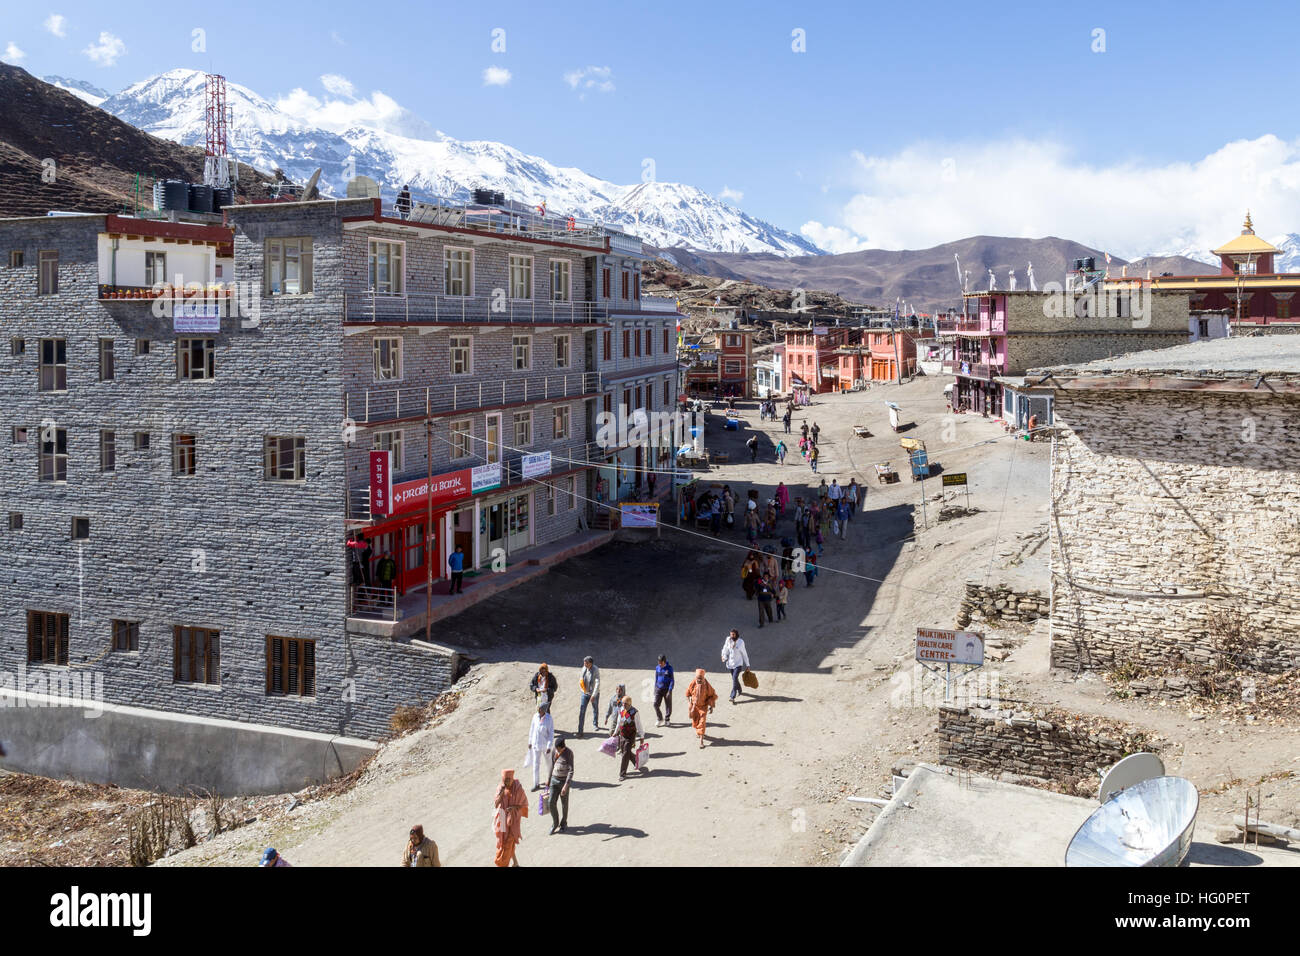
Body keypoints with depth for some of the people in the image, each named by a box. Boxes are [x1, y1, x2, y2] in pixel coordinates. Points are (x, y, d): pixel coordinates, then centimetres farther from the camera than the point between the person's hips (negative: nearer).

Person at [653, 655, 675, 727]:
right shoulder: (657, 668, 4)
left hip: (667, 689, -3)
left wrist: (670, 690, -15)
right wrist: (655, 689, 15)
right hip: (659, 688, 3)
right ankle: (660, 719, 13)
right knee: (656, 704, -6)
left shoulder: (669, 668, -7)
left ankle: (667, 720, 19)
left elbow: (672, 680, -7)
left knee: (668, 705, 4)